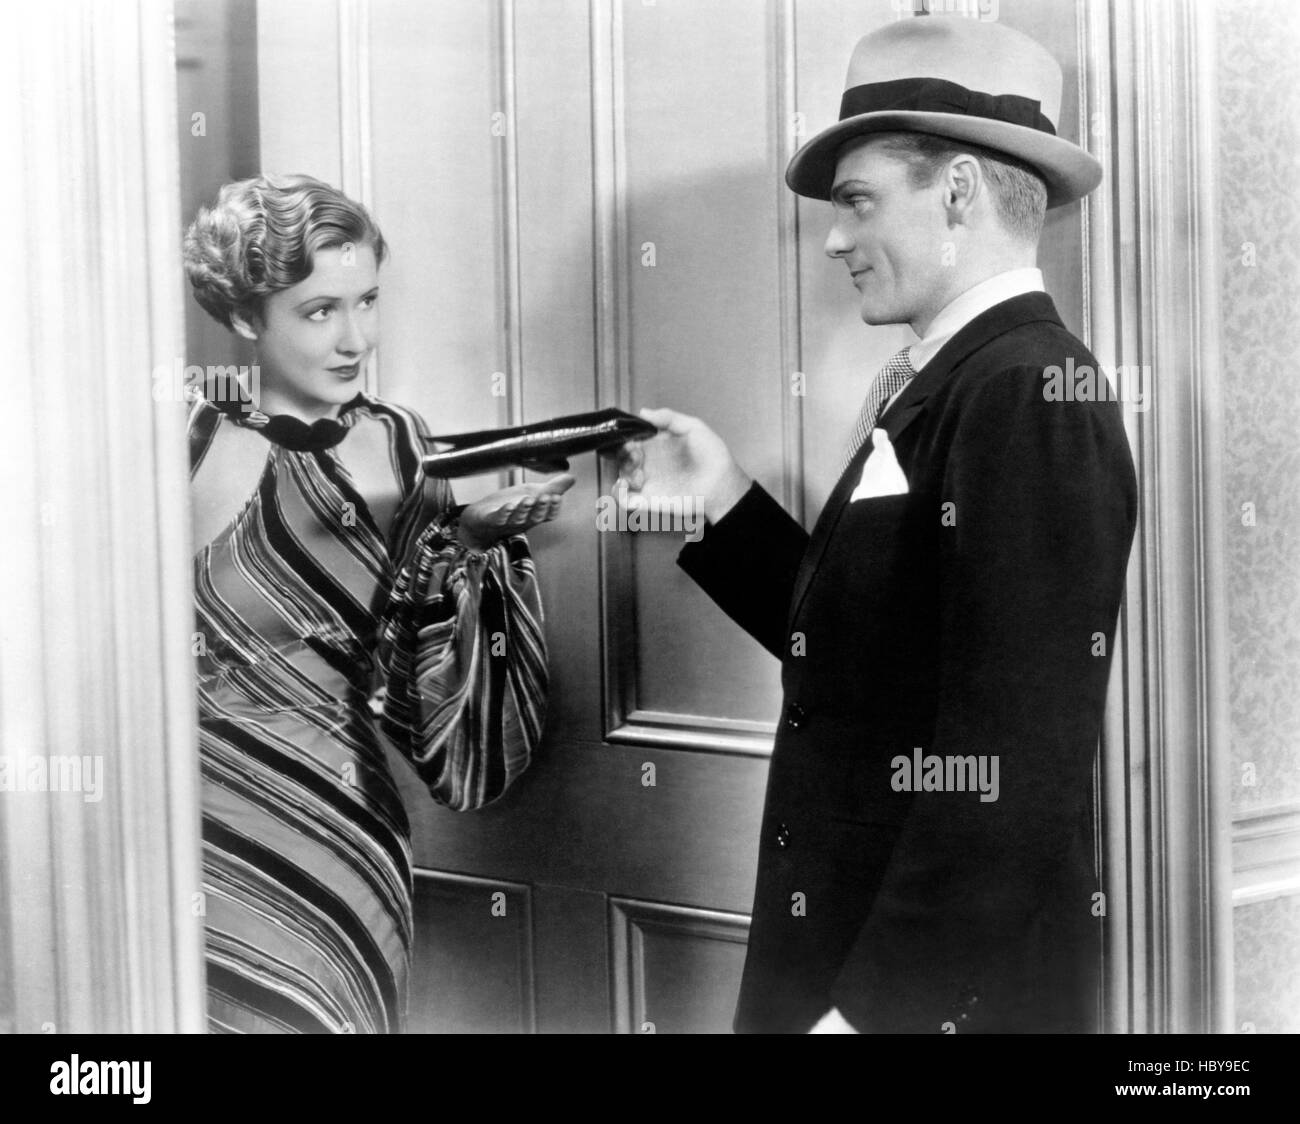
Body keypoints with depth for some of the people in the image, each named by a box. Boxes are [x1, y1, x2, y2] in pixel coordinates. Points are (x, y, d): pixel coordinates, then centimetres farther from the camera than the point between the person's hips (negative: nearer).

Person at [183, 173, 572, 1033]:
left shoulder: (400, 449, 1)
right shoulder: (186, 446, -4)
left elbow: (417, 695, -2)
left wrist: (467, 545, -16)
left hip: (333, 841, 1)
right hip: (181, 827, -1)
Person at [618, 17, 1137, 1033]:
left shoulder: (1030, 395, -18)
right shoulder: (938, 388, 10)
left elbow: (1011, 770, -24)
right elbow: (859, 652, 9)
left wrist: (874, 1005, -23)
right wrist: (725, 506, 5)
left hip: (942, 987, -8)